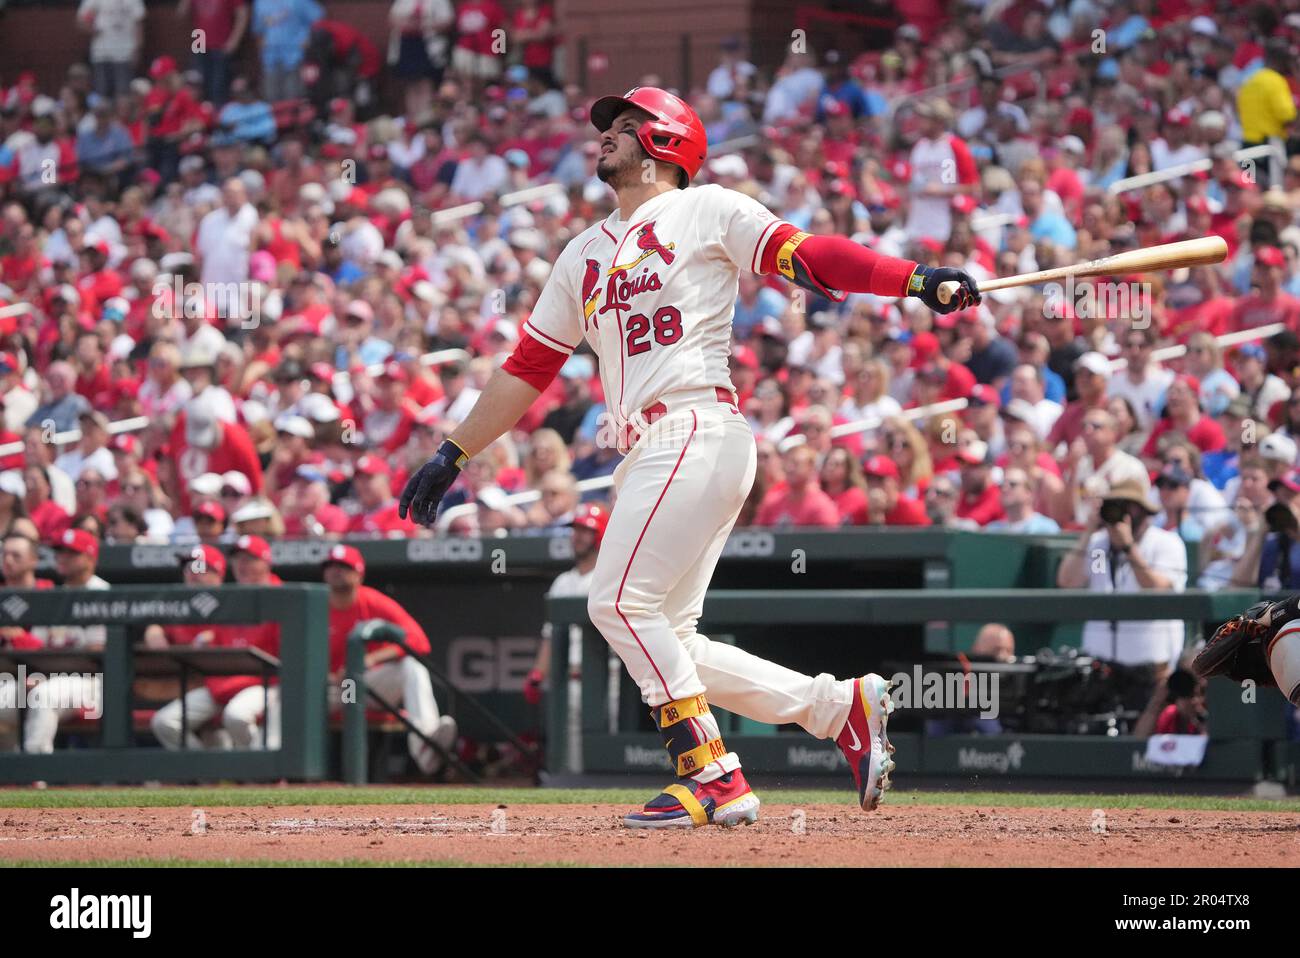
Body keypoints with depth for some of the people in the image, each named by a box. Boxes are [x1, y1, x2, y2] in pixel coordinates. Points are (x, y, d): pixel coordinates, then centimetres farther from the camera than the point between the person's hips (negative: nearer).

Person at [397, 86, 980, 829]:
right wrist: (453, 455, 23)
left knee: (622, 604, -17)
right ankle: (841, 707, 10)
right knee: (664, 642, 2)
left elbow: (806, 258, -6)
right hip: (649, 454, 8)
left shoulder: (707, 211, 5)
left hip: (699, 431, -8)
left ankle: (715, 779, -14)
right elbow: (528, 368, 27)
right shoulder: (585, 254, 25)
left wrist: (917, 279, -19)